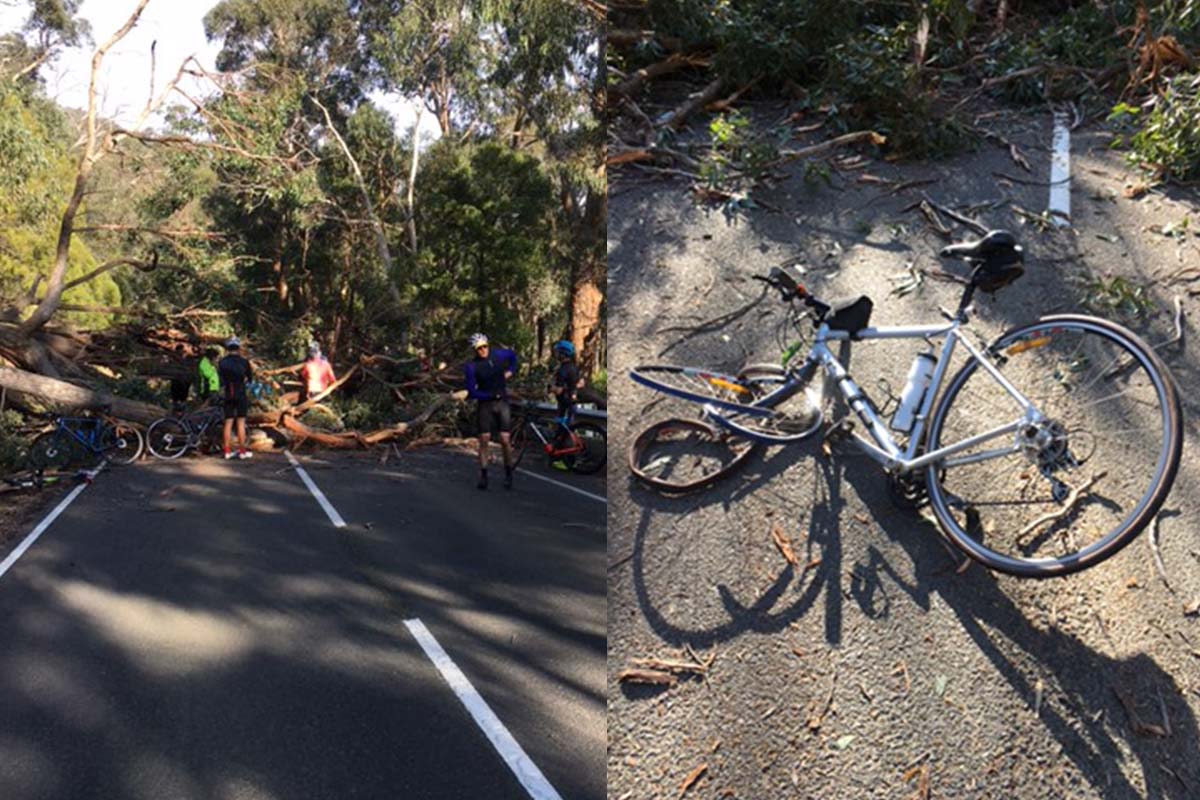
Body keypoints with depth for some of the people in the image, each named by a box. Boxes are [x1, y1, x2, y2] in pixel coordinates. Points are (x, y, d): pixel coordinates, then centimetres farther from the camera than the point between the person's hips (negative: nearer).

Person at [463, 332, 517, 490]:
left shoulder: (498, 355, -2)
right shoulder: (471, 367, -11)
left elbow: (513, 355, 22)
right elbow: (472, 392, -12)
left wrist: (510, 371, 12)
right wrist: (493, 395, -17)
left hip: (502, 403, 2)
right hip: (485, 404, -1)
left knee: (505, 440, -3)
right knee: (484, 440, -3)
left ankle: (508, 474, 12)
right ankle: (483, 475, 8)